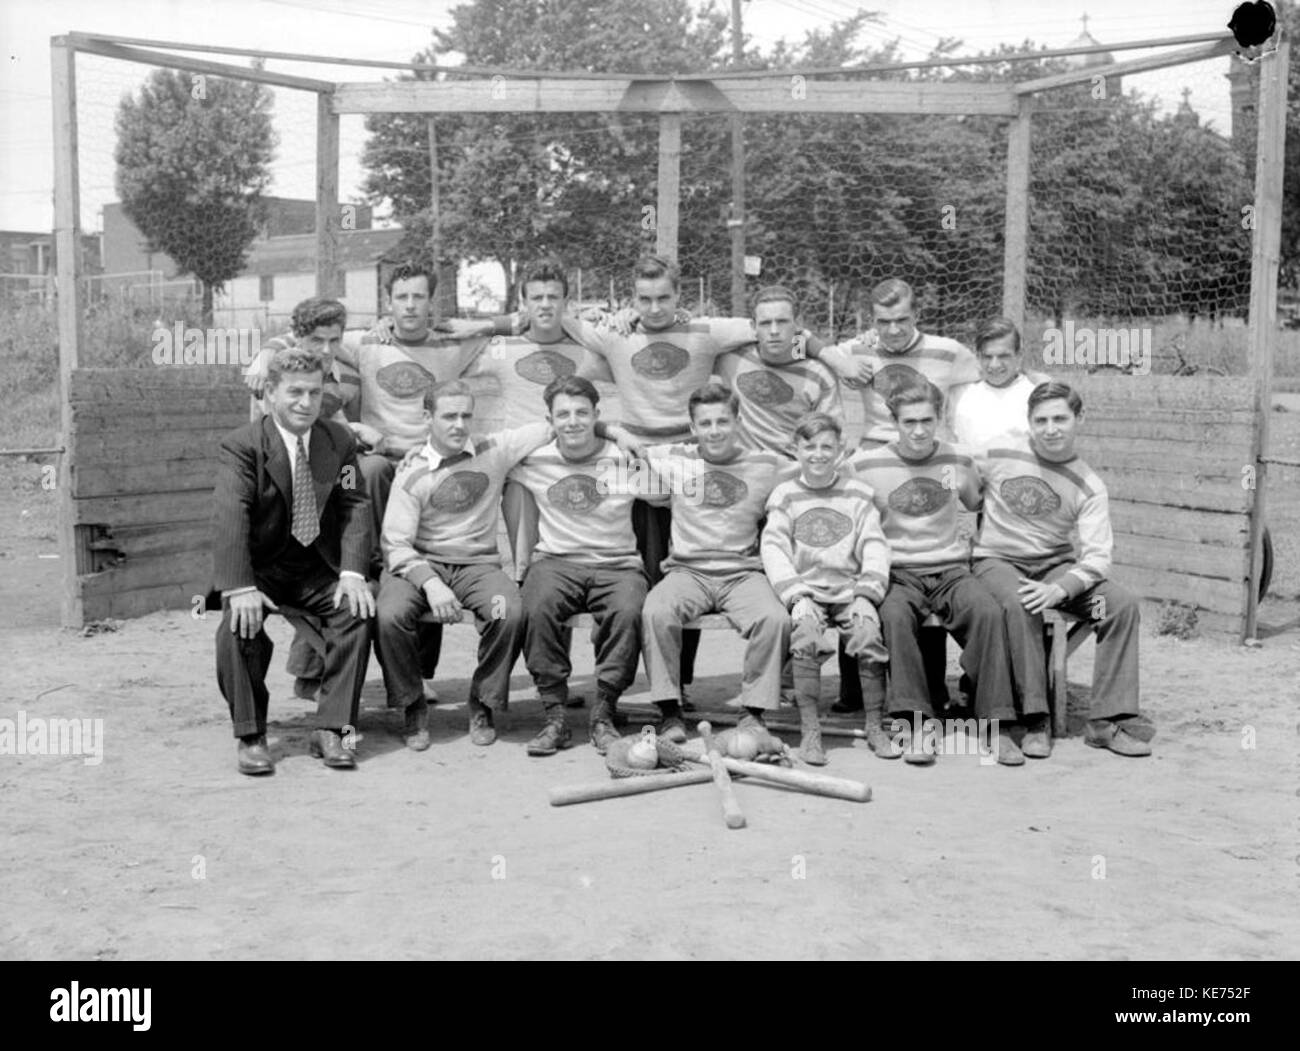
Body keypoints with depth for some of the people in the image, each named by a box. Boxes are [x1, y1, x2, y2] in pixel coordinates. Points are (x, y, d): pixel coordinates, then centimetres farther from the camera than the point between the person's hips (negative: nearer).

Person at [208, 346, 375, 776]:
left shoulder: (339, 441, 2)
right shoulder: (242, 446, -11)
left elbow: (355, 508, -4)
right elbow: (229, 518, -22)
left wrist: (352, 572, -20)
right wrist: (240, 587, -35)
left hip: (318, 567, 3)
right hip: (259, 566, -3)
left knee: (357, 610, -23)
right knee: (239, 624, -29)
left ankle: (329, 730, -12)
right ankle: (250, 736, -10)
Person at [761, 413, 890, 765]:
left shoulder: (858, 494, 12)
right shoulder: (785, 495, 9)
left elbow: (874, 545, 6)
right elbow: (774, 547, 0)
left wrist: (868, 590, -10)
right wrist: (795, 593, -15)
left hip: (849, 587, 1)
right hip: (805, 587, -1)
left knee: (868, 627, -27)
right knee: (805, 628, -31)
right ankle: (809, 728, -24)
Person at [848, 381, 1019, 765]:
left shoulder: (958, 461, 9)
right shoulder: (864, 465, 1)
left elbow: (976, 504, 29)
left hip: (951, 569, 2)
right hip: (896, 572, -2)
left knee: (988, 611, -29)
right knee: (893, 615, -36)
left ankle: (997, 726, -25)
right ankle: (916, 724, -32)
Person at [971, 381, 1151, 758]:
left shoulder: (1089, 487, -4)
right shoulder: (998, 454, -4)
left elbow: (1097, 556, -13)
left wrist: (1060, 589, -31)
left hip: (1056, 564, 3)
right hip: (997, 560, -2)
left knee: (1123, 603, -21)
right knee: (1020, 604, -37)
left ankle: (1106, 720, -16)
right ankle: (1035, 721, -28)